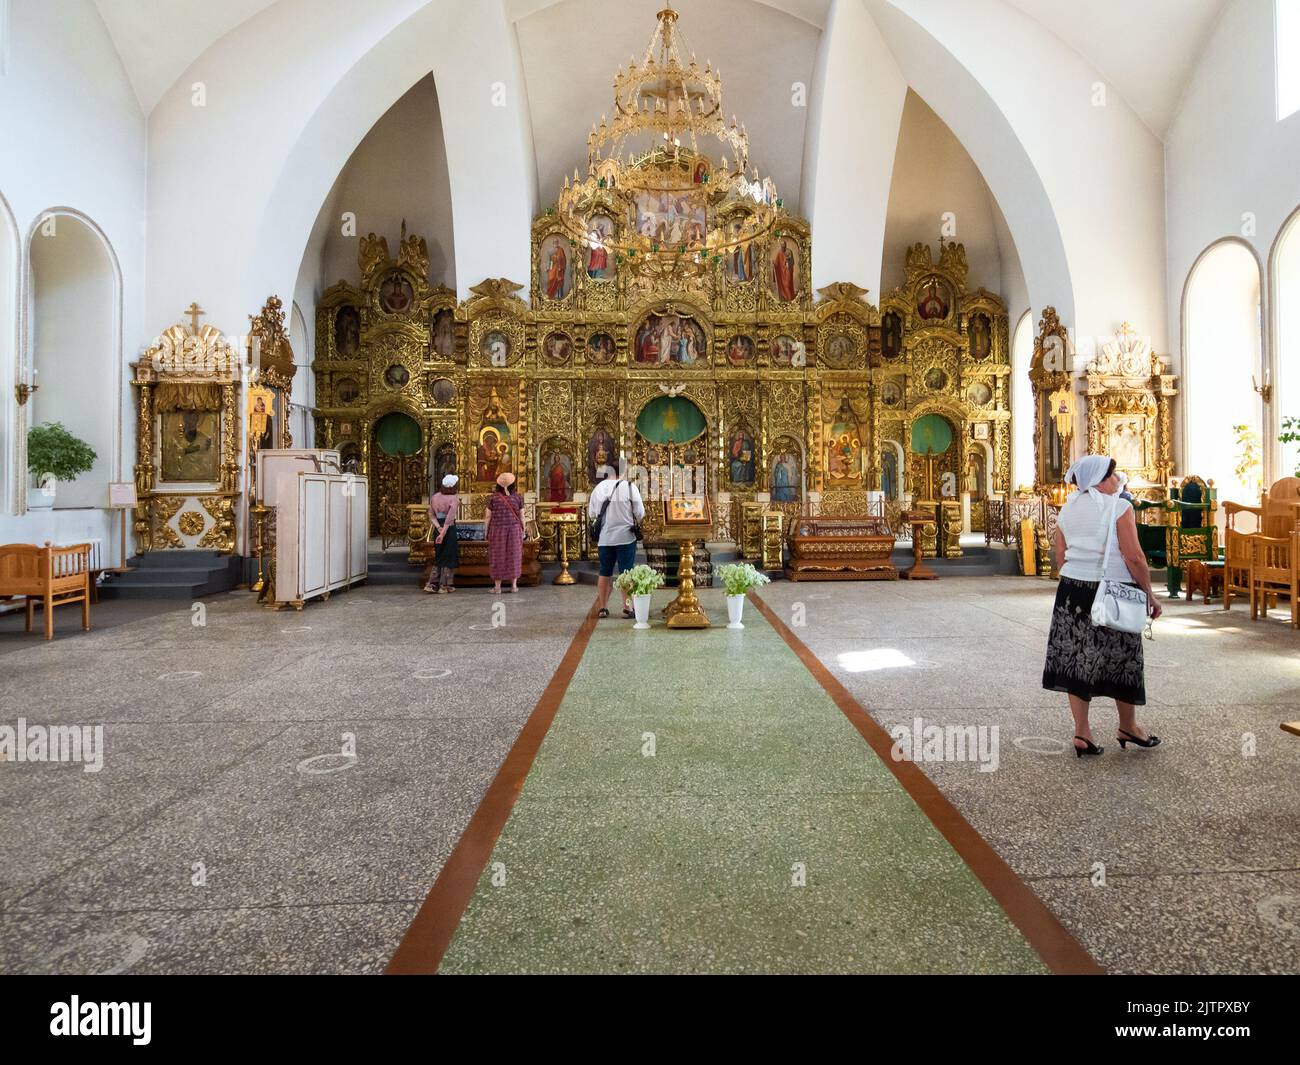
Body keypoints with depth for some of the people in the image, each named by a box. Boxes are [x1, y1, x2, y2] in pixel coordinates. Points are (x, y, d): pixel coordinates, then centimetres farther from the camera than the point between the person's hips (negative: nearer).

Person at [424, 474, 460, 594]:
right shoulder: (454, 498, -11)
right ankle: (444, 586, 11)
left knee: (439, 557, 18)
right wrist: (443, 533, -23)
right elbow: (450, 517, -21)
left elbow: (431, 515, -1)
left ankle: (432, 584, 12)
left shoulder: (434, 496, 5)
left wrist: (439, 528, -9)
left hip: (437, 529, 5)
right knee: (449, 557, 8)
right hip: (450, 529, -5)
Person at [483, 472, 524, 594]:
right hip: (514, 530, 1)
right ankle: (514, 585, 11)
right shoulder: (518, 497, -3)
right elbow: (521, 516, -1)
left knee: (498, 557, 5)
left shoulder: (493, 497, -6)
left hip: (497, 531, -1)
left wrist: (485, 532, 5)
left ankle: (497, 587, 7)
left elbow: (487, 516, -4)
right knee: (513, 556, 9)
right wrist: (523, 532, 8)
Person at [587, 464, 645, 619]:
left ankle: (602, 608, 17)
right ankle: (627, 608, 2)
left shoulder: (597, 488, 4)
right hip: (625, 536, -3)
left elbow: (591, 514, 10)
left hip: (604, 538, 3)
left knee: (604, 573, 12)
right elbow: (640, 513, -6)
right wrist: (633, 521, 14)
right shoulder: (629, 487, -6)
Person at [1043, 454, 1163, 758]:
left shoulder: (1068, 509, 8)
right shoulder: (1119, 507, -10)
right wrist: (1150, 594, -5)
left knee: (1076, 658, 8)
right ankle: (1128, 728, 28)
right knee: (1121, 659, 11)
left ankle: (1082, 733, 11)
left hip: (1073, 589, 5)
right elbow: (1133, 557, -14)